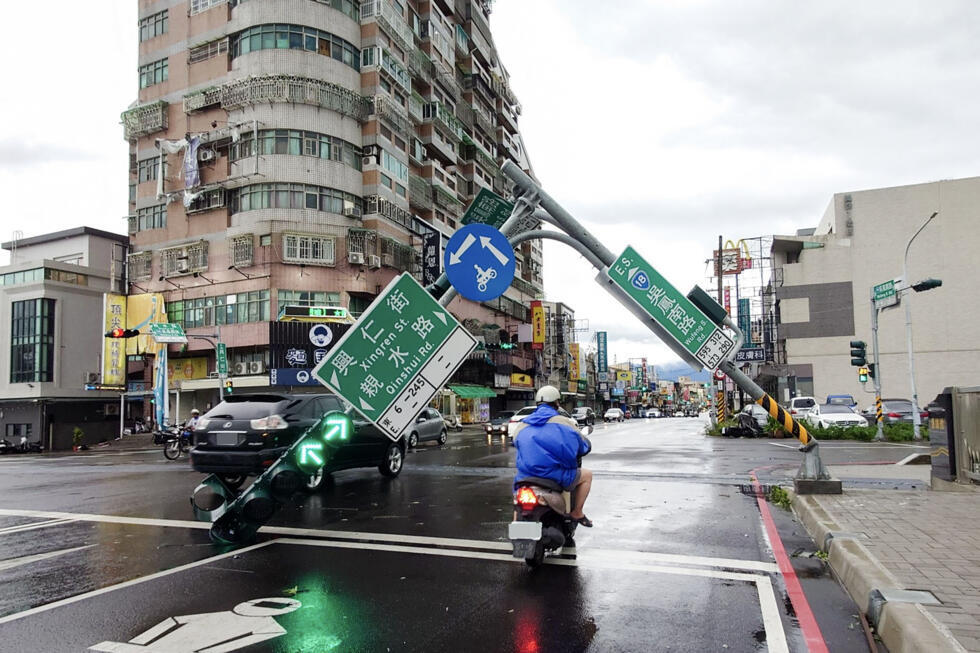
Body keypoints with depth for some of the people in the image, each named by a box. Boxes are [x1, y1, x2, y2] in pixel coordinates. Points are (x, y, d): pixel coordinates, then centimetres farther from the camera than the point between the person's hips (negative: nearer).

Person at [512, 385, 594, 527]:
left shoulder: (522, 425, 9)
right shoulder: (565, 422, 0)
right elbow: (584, 447, 8)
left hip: (526, 476, 4)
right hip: (557, 477, -3)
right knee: (587, 474, 22)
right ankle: (577, 513, 21)